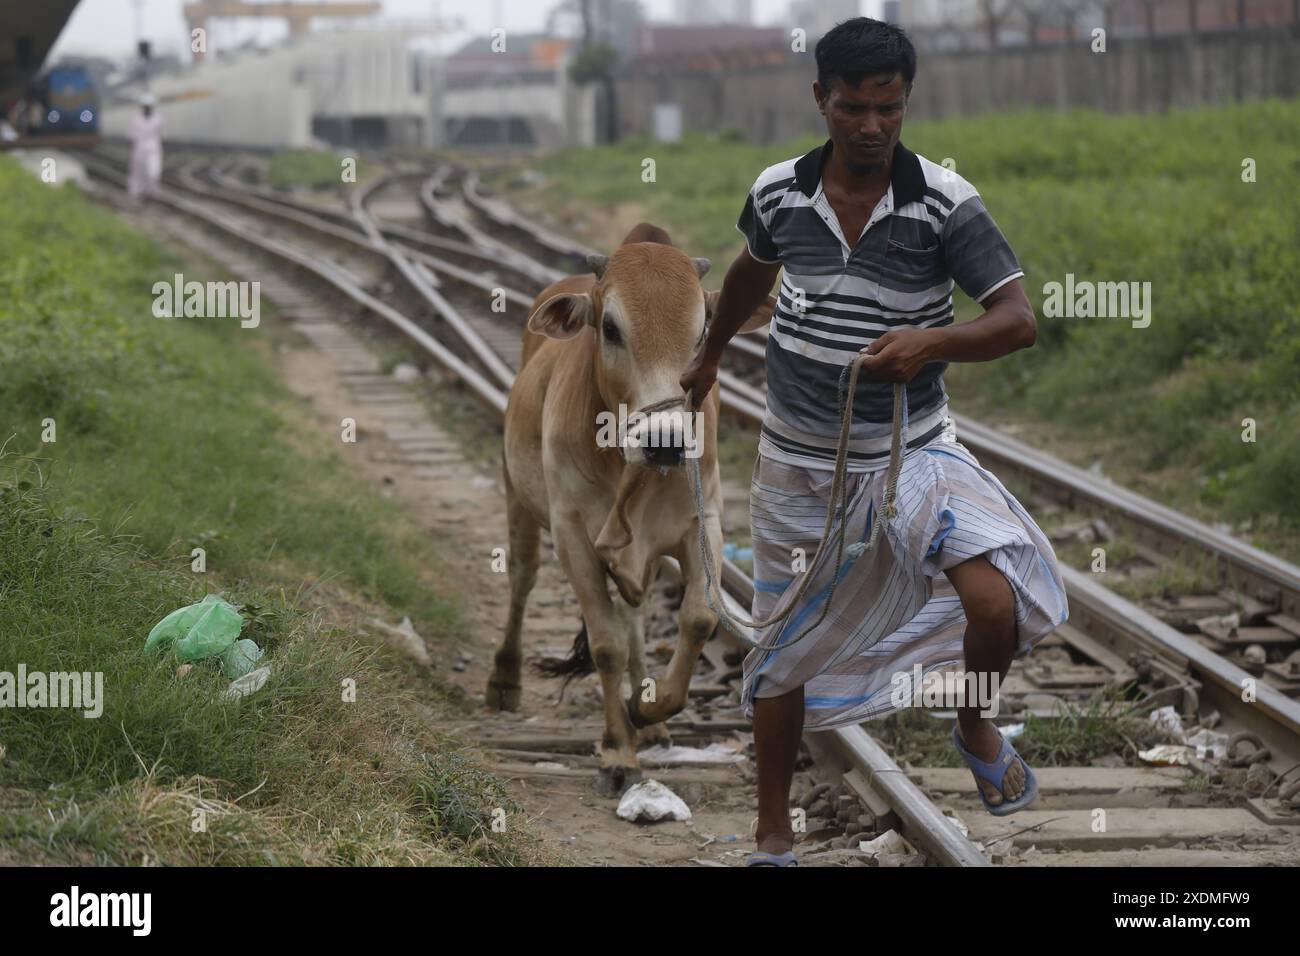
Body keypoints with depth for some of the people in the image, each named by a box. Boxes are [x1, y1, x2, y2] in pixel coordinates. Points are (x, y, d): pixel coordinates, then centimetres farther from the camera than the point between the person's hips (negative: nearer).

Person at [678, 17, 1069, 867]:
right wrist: (711, 354, 33)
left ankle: (977, 731, 10)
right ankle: (774, 836, 30)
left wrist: (934, 341, -39)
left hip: (912, 451, -3)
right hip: (798, 459, 3)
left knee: (996, 603, -24)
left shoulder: (945, 202, -16)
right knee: (785, 647, 12)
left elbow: (1019, 319, -20)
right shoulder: (778, 193, -6)